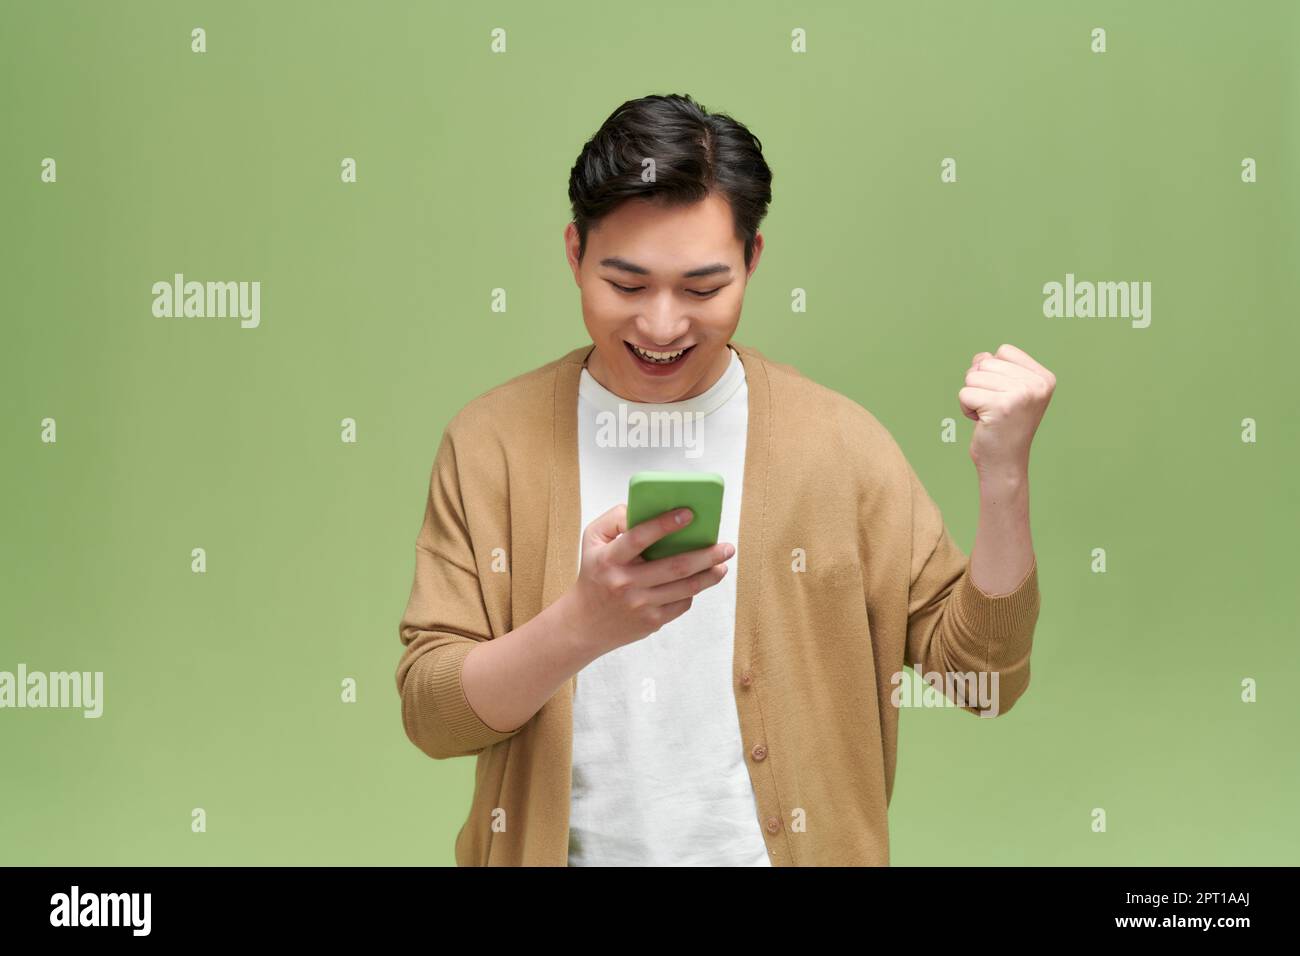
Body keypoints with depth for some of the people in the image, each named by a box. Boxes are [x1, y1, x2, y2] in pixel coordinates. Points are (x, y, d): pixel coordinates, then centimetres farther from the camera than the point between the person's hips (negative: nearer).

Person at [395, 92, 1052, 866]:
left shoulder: (836, 441, -3)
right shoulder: (490, 441, -3)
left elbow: (981, 675, -1)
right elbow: (431, 713, -6)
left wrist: (1004, 473, -14)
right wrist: (581, 624, -23)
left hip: (777, 847, 0)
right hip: (565, 846, 0)